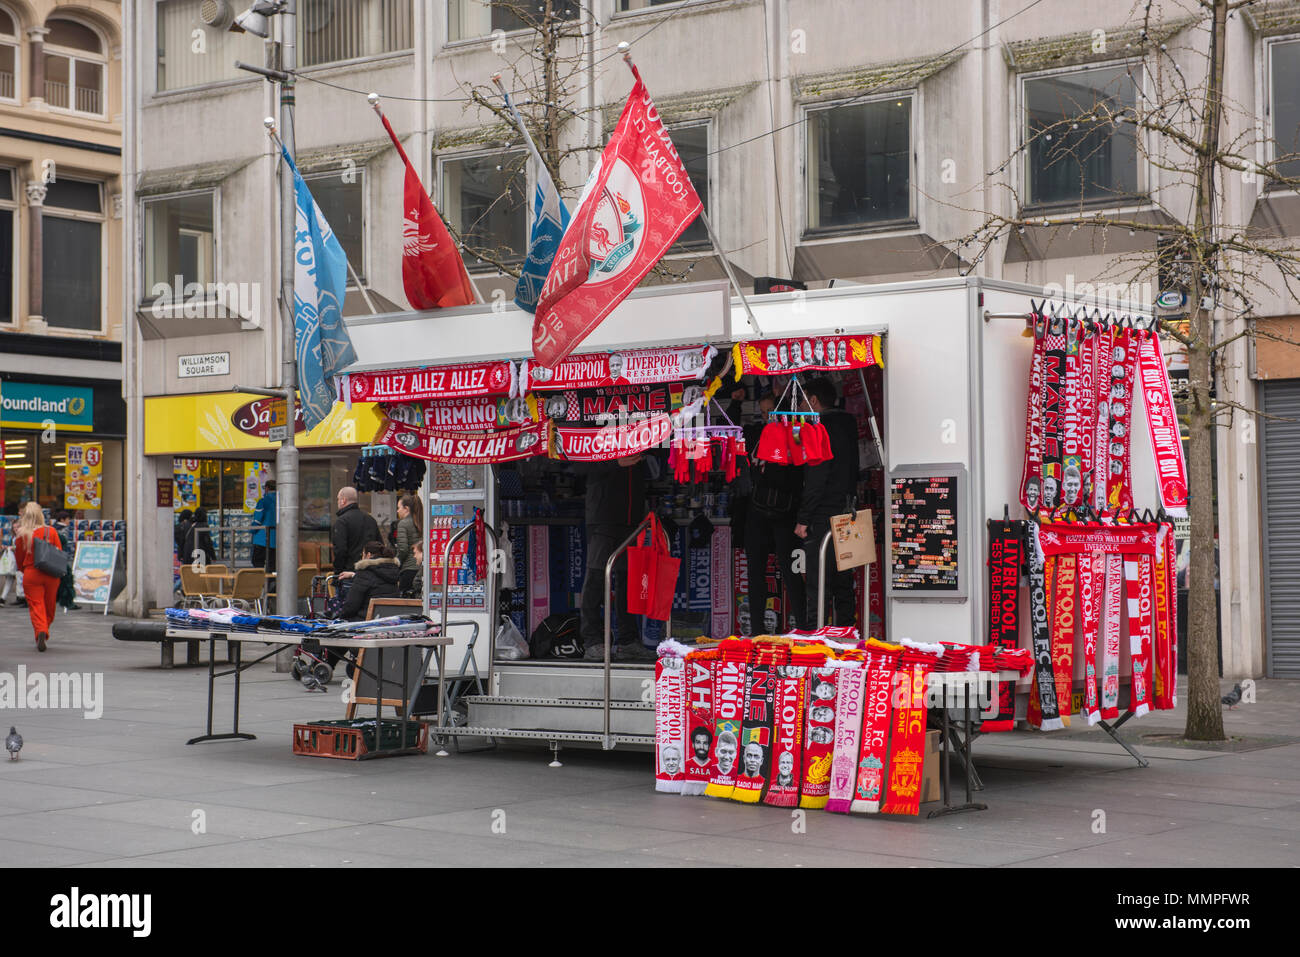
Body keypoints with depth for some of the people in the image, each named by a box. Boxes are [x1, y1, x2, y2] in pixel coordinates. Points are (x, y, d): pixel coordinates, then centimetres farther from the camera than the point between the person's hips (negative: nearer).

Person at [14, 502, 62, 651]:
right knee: (49, 607, 16)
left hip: (31, 575, -1)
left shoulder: (21, 535, -4)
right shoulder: (51, 531, -4)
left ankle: (40, 631, -23)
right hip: (51, 575, 1)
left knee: (36, 606, -2)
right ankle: (45, 632, 24)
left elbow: (19, 558, 6)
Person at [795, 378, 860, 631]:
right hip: (846, 513, 9)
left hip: (823, 515, -9)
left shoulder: (821, 427, -13)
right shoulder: (849, 423, 14)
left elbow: (816, 479, -18)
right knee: (843, 582, 13)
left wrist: (803, 519, -15)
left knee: (817, 581, -8)